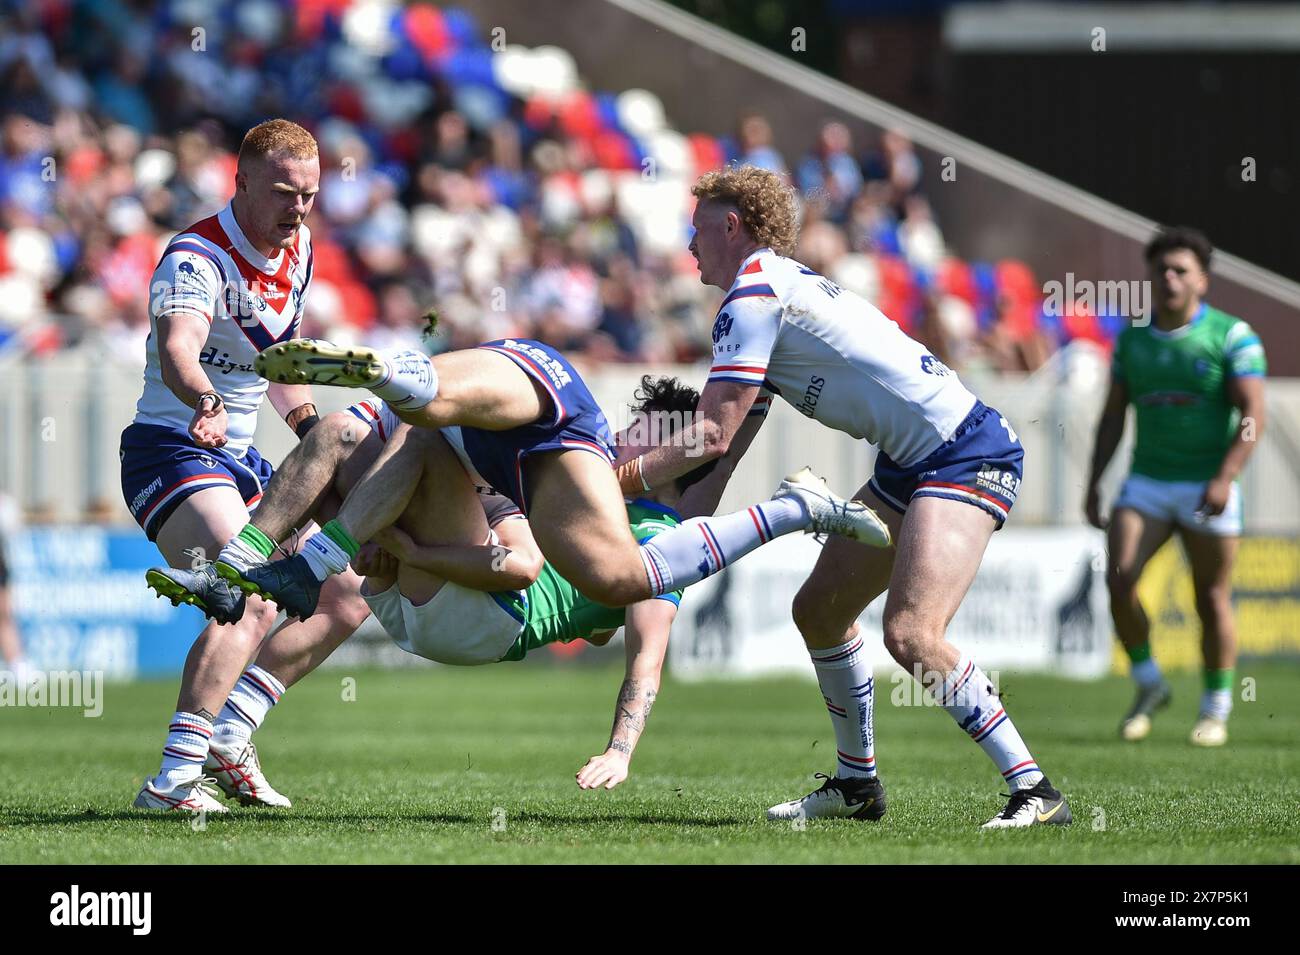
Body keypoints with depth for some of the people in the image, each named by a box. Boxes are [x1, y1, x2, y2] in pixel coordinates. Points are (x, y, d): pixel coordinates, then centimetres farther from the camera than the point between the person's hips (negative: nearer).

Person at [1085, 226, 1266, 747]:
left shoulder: (1231, 335, -6)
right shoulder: (1132, 338, 8)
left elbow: (1252, 415, -12)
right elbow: (1113, 416, 14)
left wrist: (1225, 478, -24)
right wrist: (1094, 483, 7)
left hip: (1207, 487, -3)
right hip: (1146, 483, 3)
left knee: (1212, 600, 1)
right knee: (1119, 578, -14)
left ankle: (1216, 710, 15)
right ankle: (1148, 685, 5)